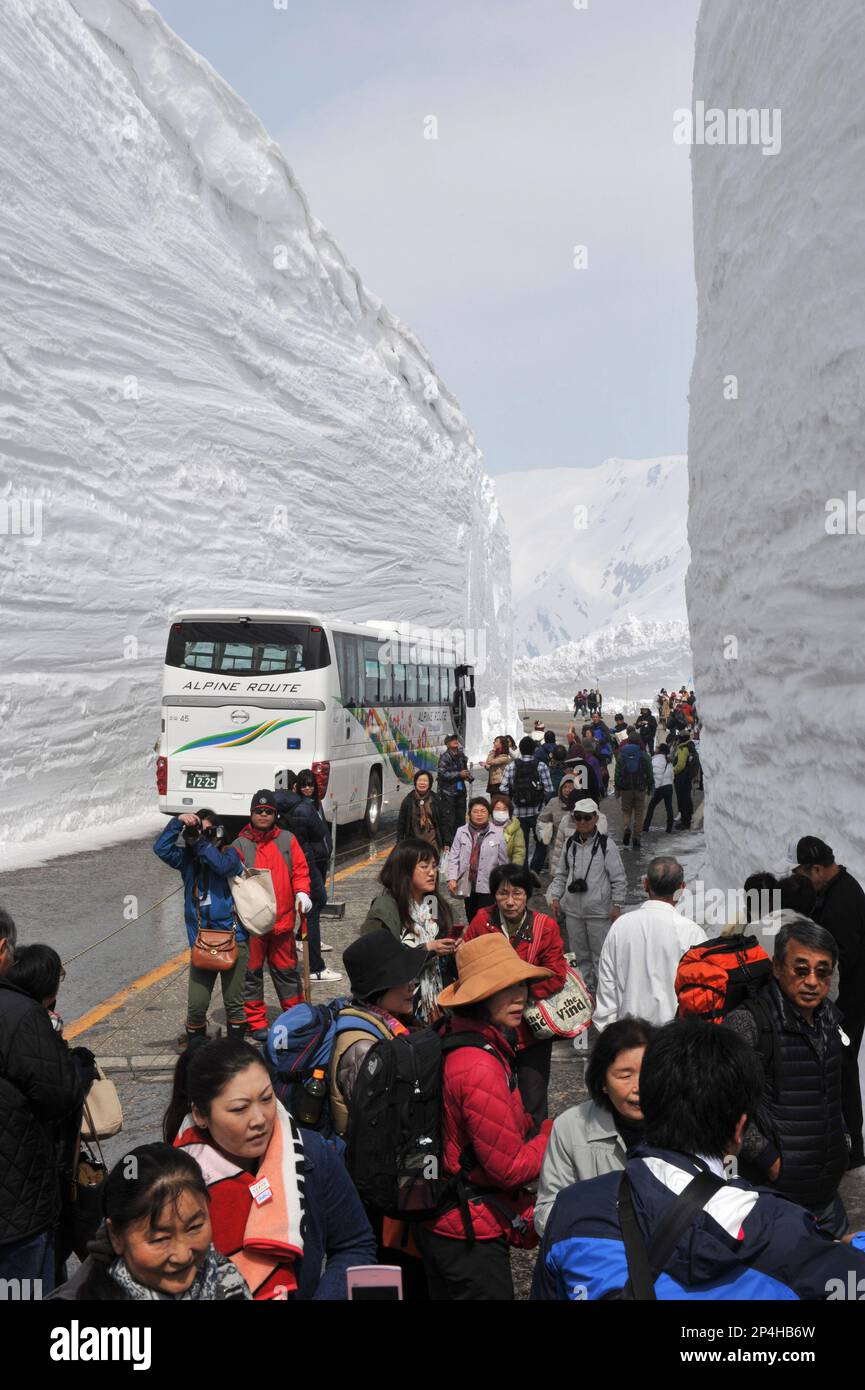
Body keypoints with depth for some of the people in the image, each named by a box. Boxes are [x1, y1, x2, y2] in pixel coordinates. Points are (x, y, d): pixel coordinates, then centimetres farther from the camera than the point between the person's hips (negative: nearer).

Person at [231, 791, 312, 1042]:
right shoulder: (240, 845, 0)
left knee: (287, 970, 13)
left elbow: (300, 869, 8)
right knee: (251, 973, 5)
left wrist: (301, 892, -8)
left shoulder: (288, 840, 8)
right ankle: (256, 1022, 17)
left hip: (283, 919, 2)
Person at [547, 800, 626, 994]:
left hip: (599, 911, -5)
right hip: (573, 910, 5)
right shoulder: (570, 844, 5)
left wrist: (616, 905, -7)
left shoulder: (607, 845, -8)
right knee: (580, 954, 15)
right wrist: (555, 897, 6)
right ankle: (585, 991, 29)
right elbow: (560, 874, 14)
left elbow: (618, 878, -5)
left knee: (600, 955, -1)